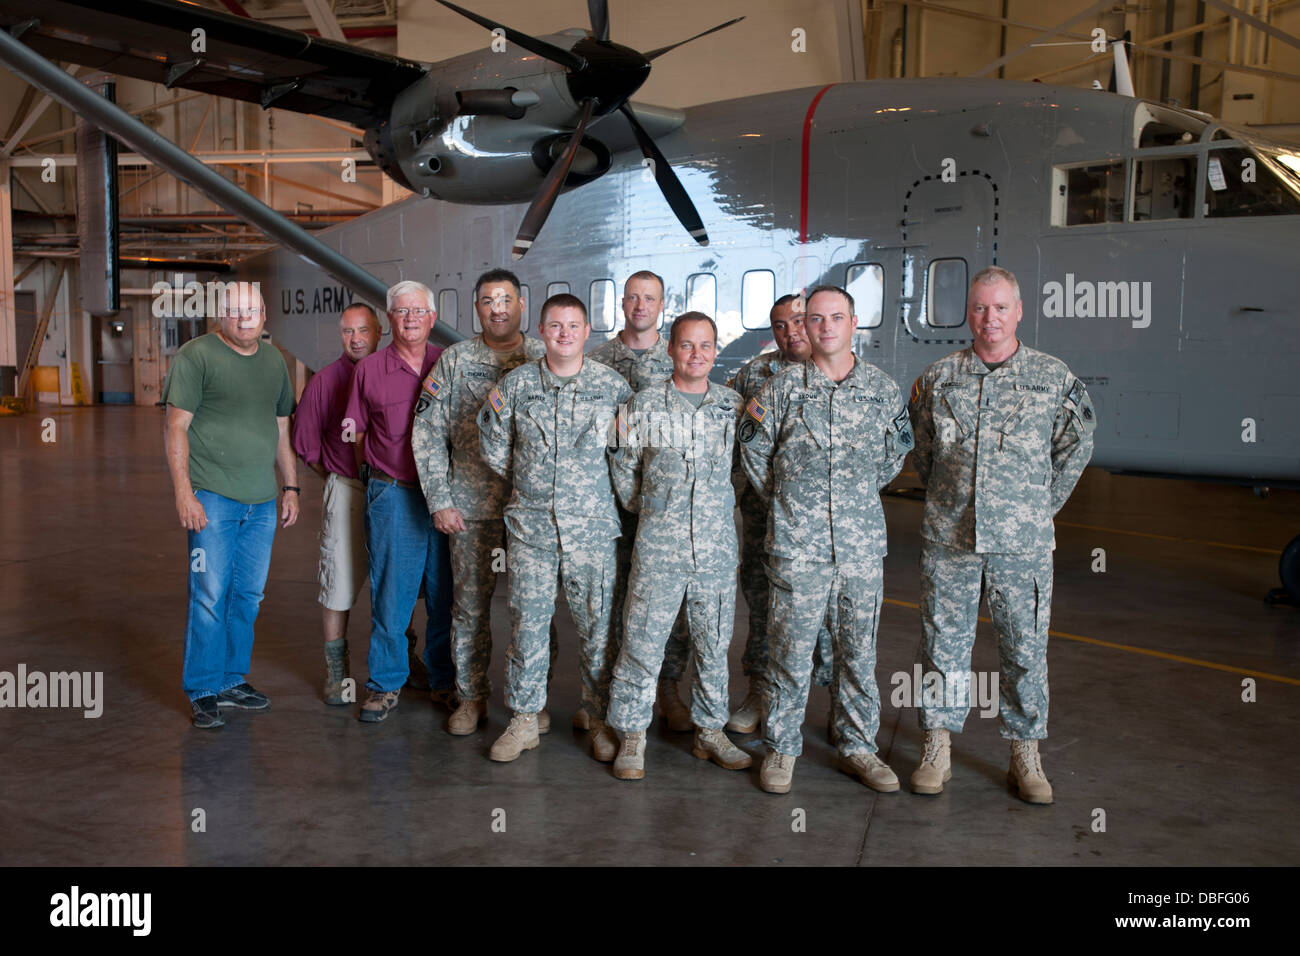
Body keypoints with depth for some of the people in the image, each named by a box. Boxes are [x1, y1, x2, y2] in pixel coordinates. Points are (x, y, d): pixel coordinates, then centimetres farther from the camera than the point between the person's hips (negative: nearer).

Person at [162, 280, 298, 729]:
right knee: (210, 596, -4)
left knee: (248, 596, 10)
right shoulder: (196, 355, -4)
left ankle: (233, 680, 22)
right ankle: (203, 692, 7)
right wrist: (183, 494, -14)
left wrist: (291, 487, 16)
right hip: (212, 498, -5)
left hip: (262, 502, 6)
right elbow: (176, 428, -7)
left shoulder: (273, 359, 14)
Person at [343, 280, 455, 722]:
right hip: (392, 497, -1)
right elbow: (358, 434, 10)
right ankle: (385, 683, 17)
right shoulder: (369, 370, 3)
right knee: (390, 592, 2)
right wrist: (377, 475, 7)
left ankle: (444, 681, 22)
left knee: (446, 594, 8)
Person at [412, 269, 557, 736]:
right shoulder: (455, 360, 6)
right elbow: (427, 432, 4)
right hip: (472, 505, 0)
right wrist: (439, 499, -4)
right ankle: (471, 697, 20)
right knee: (470, 604, 5)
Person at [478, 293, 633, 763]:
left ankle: (601, 720, 21)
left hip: (592, 527, -1)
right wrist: (493, 415, -6)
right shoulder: (516, 383, 4)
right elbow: (496, 454, 9)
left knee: (598, 626, 5)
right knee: (527, 623, 6)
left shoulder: (612, 385, 2)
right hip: (530, 525, 1)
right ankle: (524, 720, 21)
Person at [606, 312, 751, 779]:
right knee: (642, 641, 1)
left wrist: (718, 506, 13)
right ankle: (632, 737, 14)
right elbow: (624, 469, 10)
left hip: (718, 545, 2)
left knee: (714, 642, 11)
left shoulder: (734, 405, 6)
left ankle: (710, 732, 25)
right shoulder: (643, 405, 1)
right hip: (658, 543, -2)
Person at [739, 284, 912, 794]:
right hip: (796, 543, -2)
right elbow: (754, 452, 8)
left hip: (862, 543, 2)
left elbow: (895, 454, 17)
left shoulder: (883, 388, 5)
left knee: (859, 650, 10)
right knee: (790, 649, 2)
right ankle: (781, 747, 16)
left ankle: (857, 746, 24)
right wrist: (787, 500, 8)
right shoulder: (782, 387, 0)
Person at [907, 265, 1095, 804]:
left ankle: (1025, 754, 20)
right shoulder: (938, 378, 5)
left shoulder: (1053, 378, 3)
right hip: (948, 538, 1)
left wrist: (1041, 505, 9)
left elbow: (1076, 447, 12)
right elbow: (922, 450, 15)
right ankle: (937, 747, 19)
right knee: (944, 643, 6)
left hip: (1024, 541, 0)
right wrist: (946, 502, 12)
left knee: (1025, 648, 6)